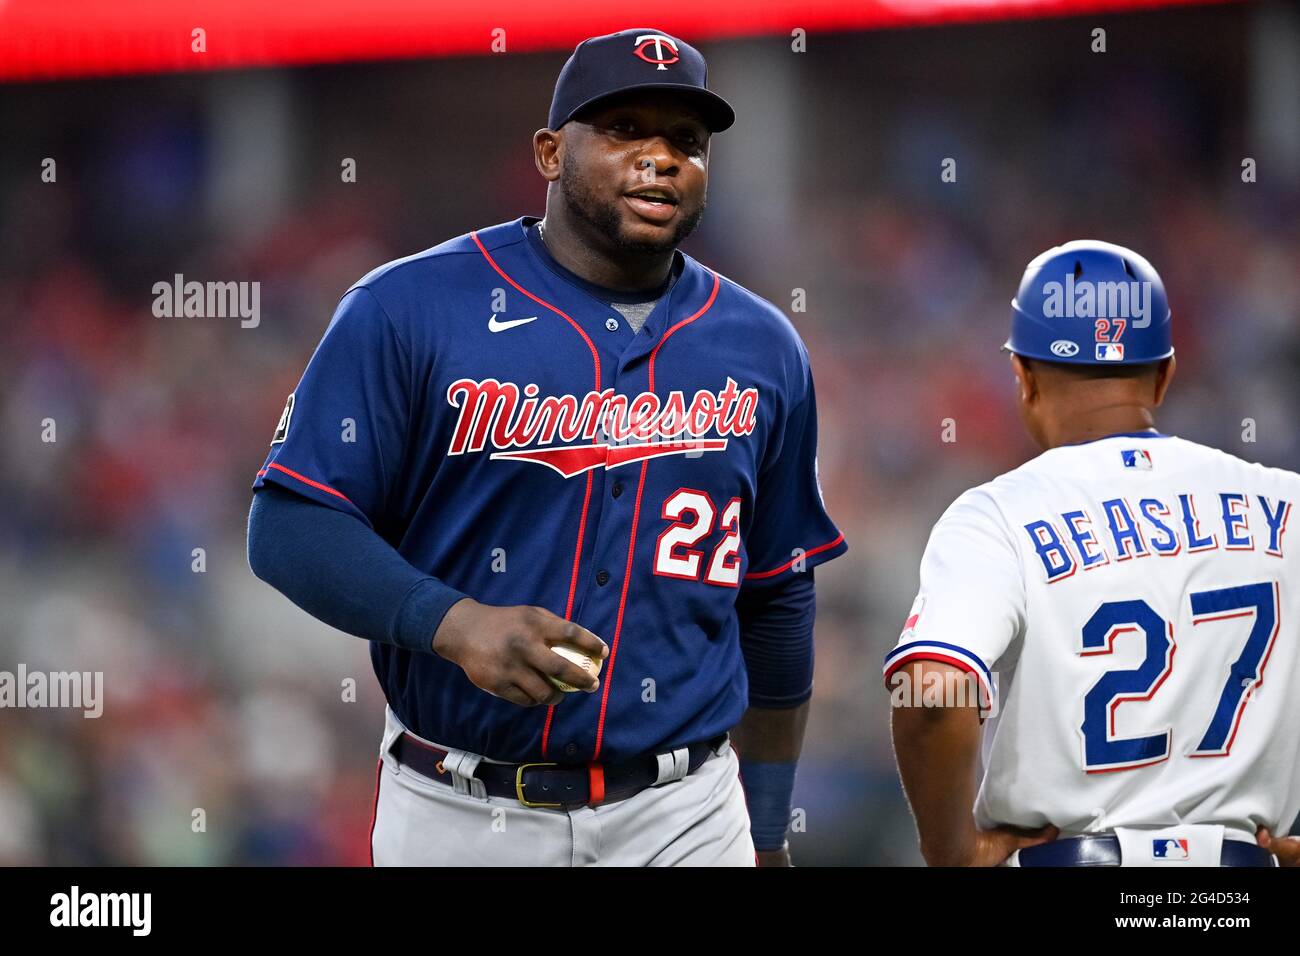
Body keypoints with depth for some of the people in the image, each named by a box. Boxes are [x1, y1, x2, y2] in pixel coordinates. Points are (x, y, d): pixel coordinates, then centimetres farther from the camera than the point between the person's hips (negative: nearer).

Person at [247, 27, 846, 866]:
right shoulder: (409, 309, -5)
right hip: (456, 819, -2)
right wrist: (453, 624, -23)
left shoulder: (762, 349, 8)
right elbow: (292, 525, -8)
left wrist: (768, 830, 15)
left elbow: (777, 606, 15)